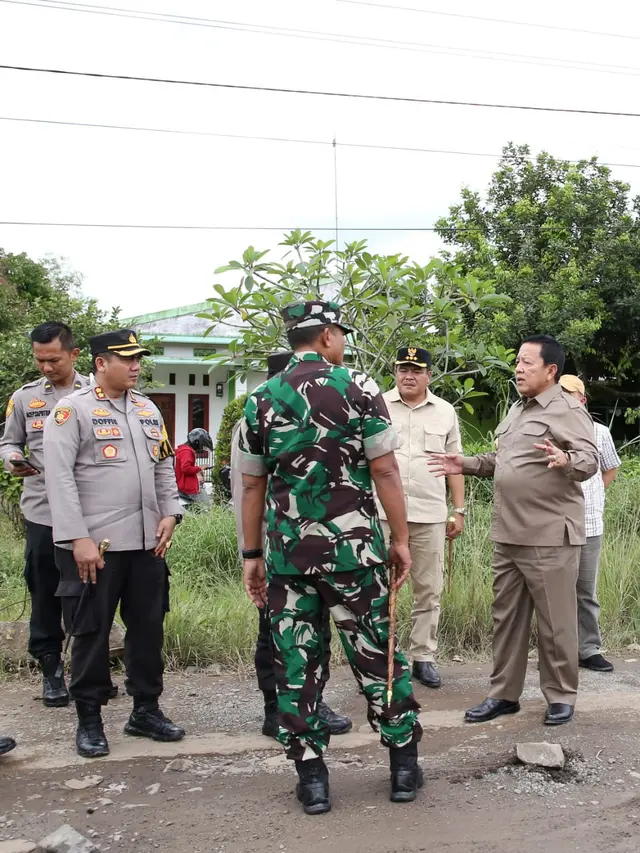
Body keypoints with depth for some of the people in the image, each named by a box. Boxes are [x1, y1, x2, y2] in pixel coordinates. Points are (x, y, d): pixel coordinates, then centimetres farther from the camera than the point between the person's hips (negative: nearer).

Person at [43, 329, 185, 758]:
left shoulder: (148, 409, 13)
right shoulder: (73, 409, -6)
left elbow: (165, 466, 18)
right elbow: (60, 477, -12)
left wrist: (170, 514, 5)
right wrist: (77, 538, -17)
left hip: (147, 543, 6)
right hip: (95, 545, -6)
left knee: (148, 627, 12)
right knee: (92, 632, 4)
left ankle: (146, 709, 25)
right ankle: (89, 719, 17)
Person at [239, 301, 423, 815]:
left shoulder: (261, 400, 5)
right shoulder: (357, 387, -4)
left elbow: (252, 485, 7)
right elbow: (385, 471, -7)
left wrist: (252, 553, 14)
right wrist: (401, 540, 1)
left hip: (287, 553, 3)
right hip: (352, 548, -2)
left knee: (296, 665, 8)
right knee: (378, 656, 10)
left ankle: (312, 778, 14)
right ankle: (404, 766, 19)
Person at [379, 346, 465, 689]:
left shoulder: (445, 412, 9)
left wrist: (459, 510, 7)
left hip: (429, 514, 2)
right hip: (383, 512, -2)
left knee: (428, 590, 8)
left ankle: (423, 657, 19)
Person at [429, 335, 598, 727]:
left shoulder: (568, 410, -10)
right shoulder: (517, 410, 17)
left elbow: (590, 460, -21)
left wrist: (565, 461, -41)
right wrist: (467, 464, 15)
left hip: (549, 537, -8)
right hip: (508, 535, 8)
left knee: (555, 621, 4)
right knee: (506, 617, 13)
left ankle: (561, 696, 18)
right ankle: (504, 694, 23)